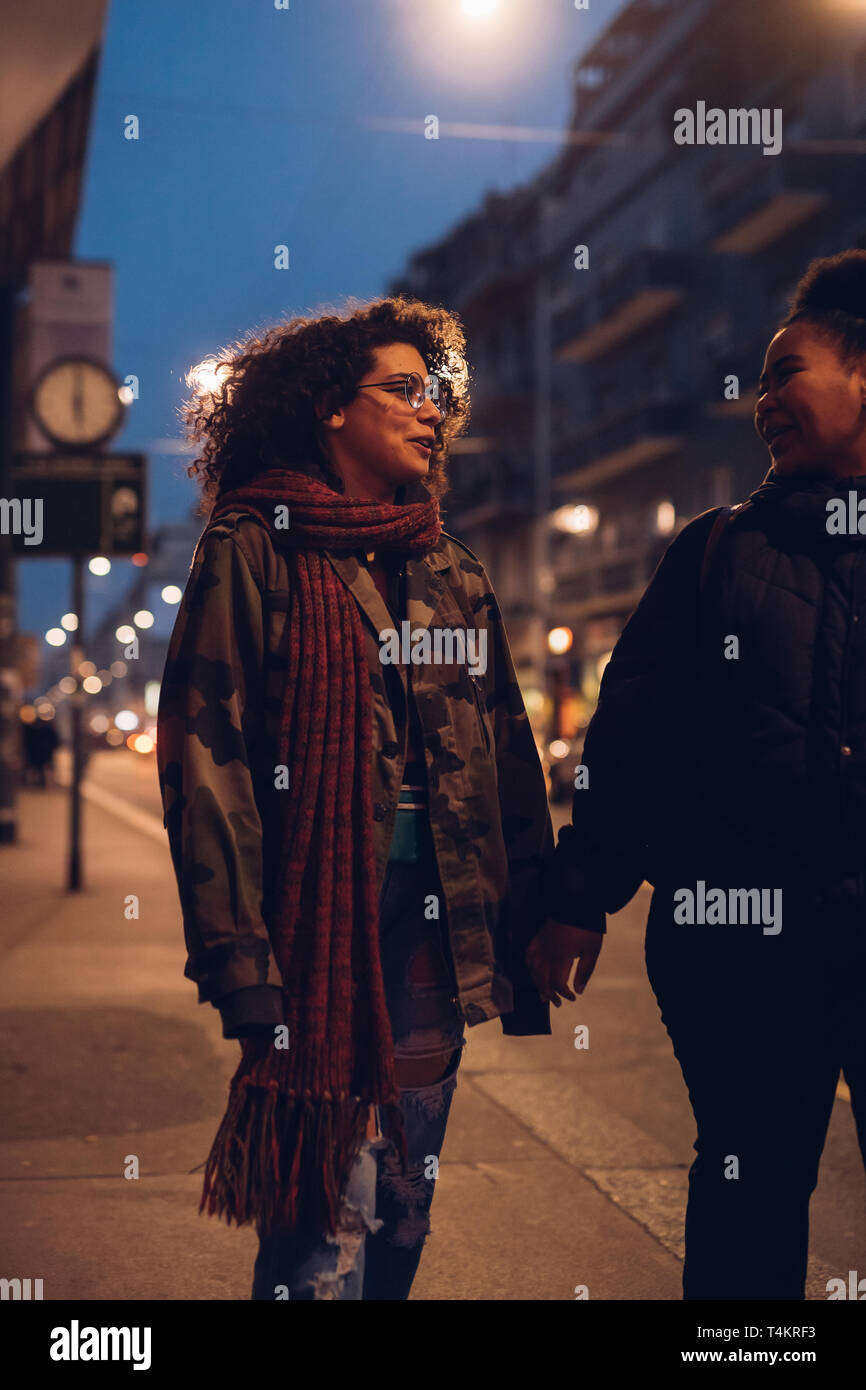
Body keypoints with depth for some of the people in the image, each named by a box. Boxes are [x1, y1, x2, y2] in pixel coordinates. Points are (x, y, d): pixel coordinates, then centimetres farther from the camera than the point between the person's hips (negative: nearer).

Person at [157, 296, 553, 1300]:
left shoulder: (454, 573, 17)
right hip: (319, 926, -5)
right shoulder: (255, 553, -2)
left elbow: (507, 761, 15)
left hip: (436, 932, 6)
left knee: (402, 1218, 12)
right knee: (328, 1229, -5)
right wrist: (237, 954, -16)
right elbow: (206, 762, -9)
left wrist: (528, 928, 9)